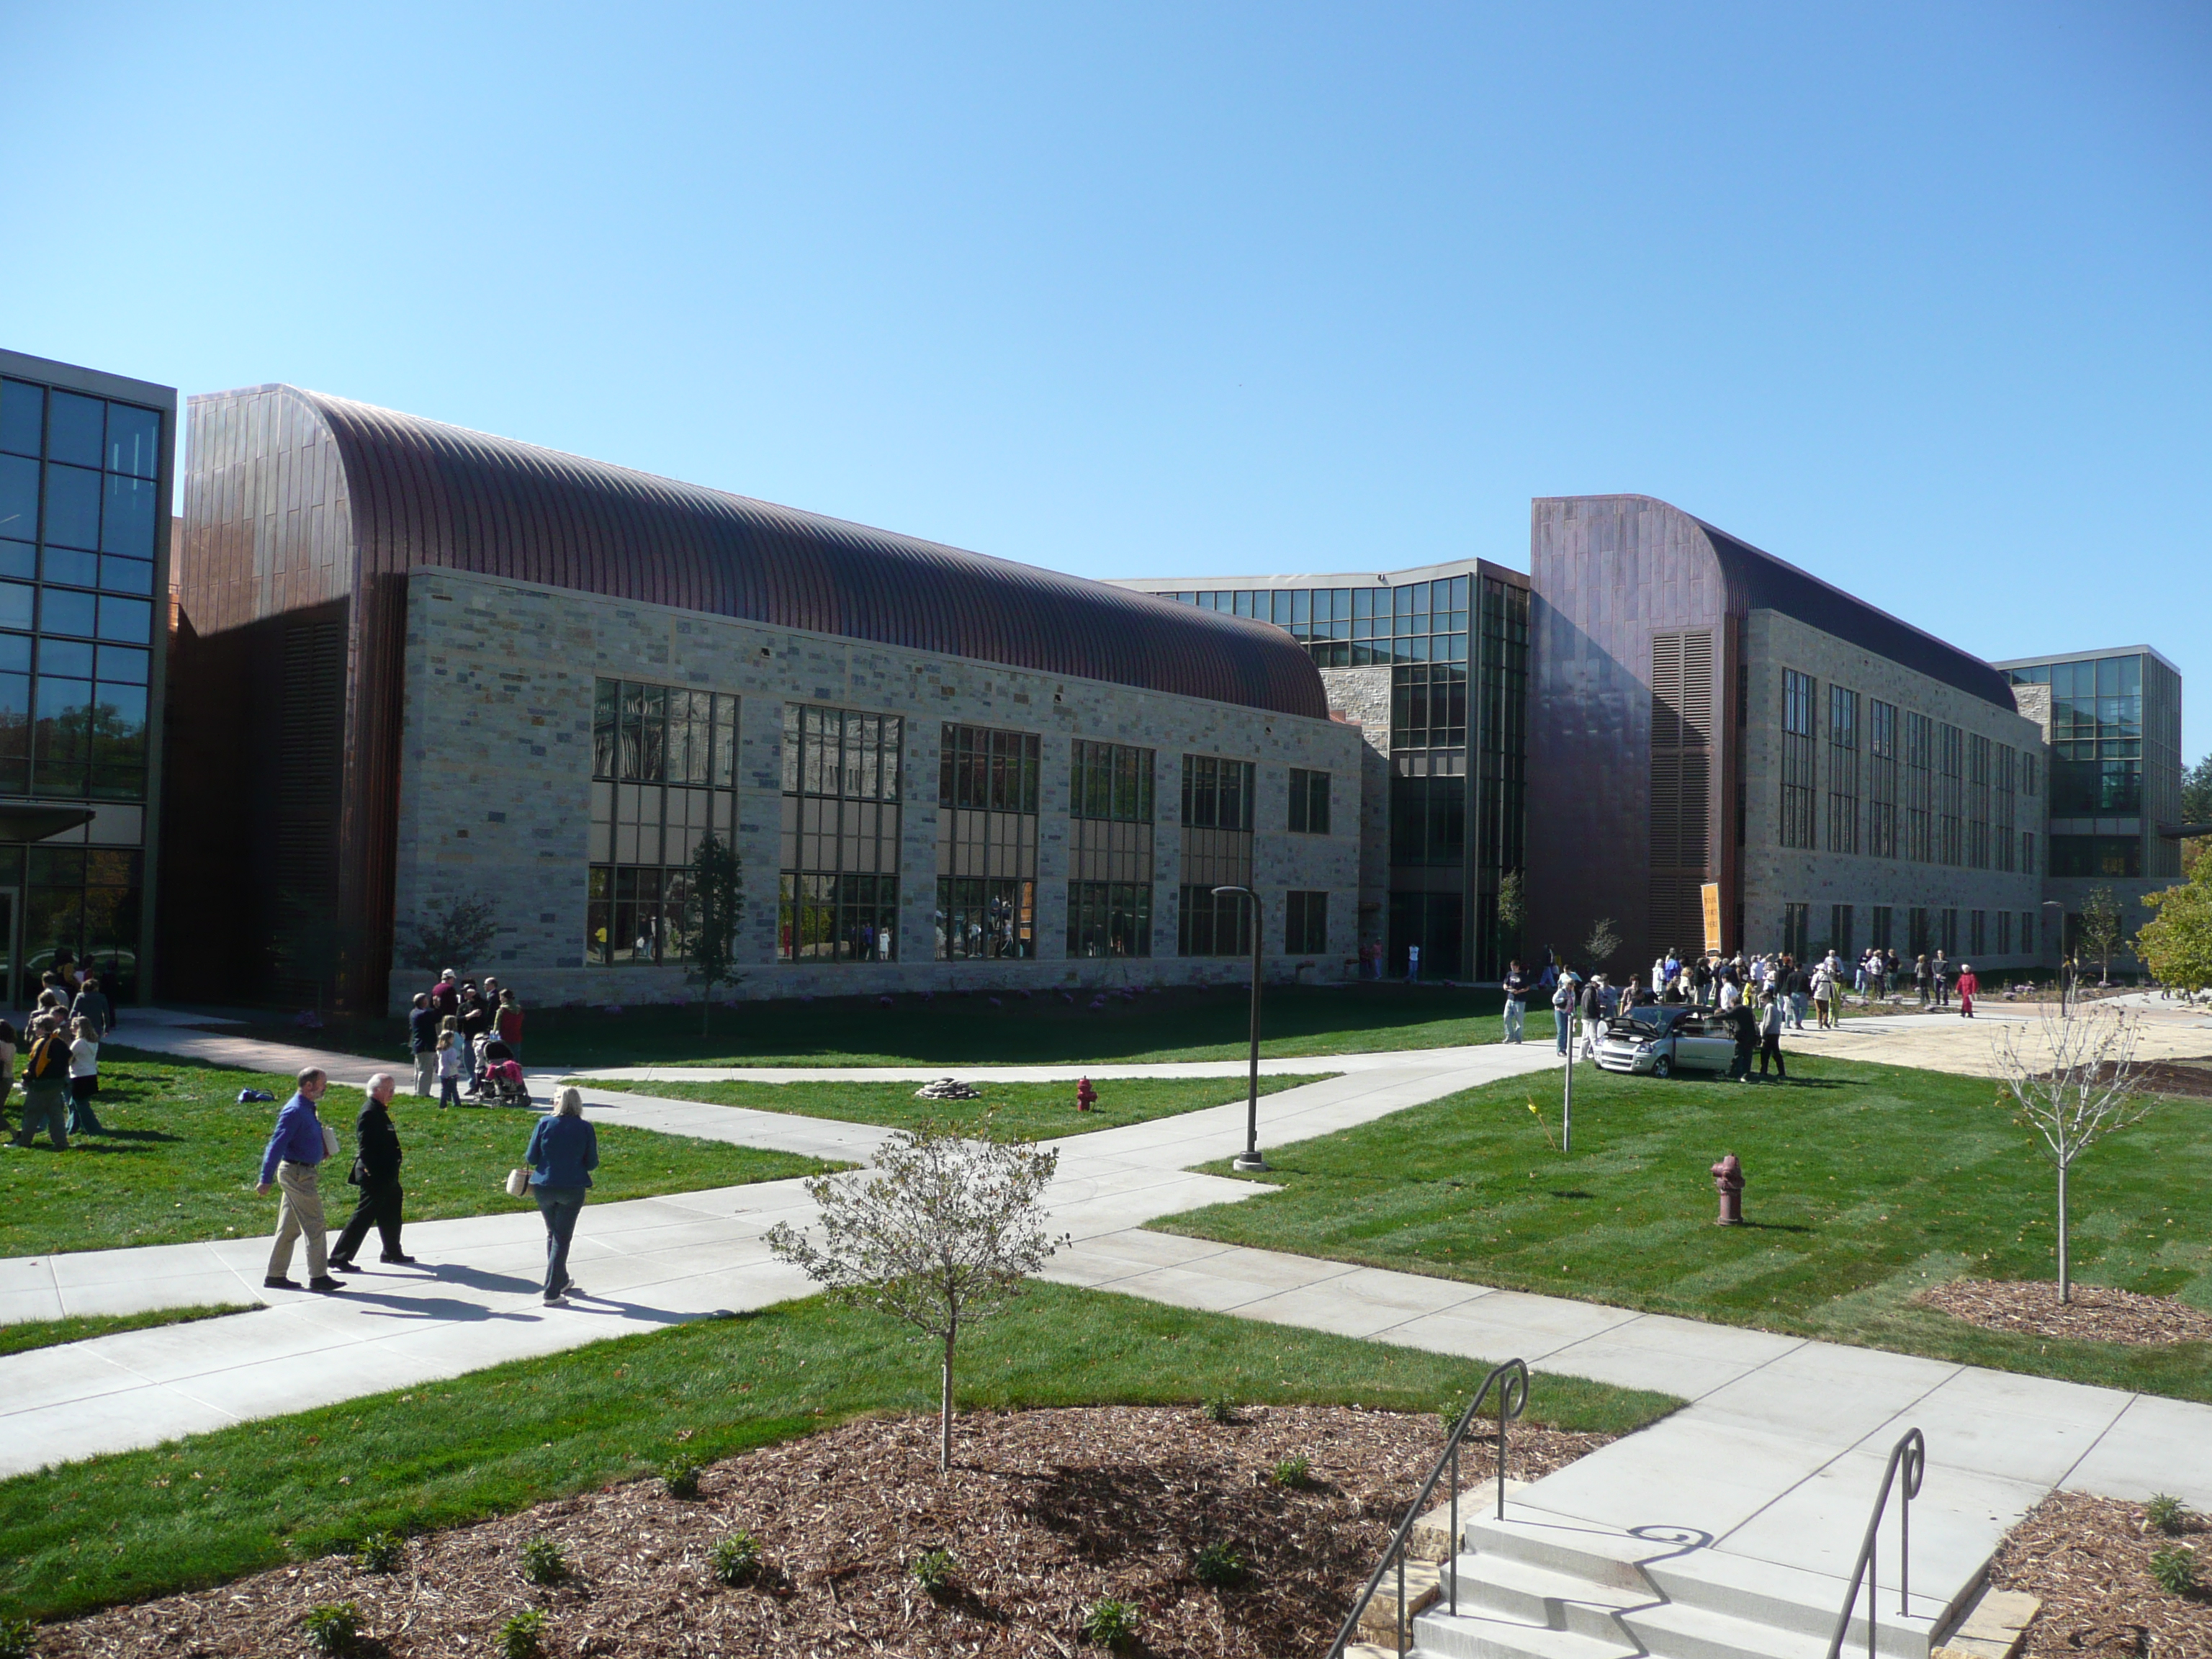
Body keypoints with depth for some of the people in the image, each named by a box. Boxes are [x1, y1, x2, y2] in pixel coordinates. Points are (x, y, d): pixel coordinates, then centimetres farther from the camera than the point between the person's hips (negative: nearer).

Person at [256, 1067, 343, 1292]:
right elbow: (276, 1145, -23)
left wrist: (322, 1148, 7)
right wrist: (266, 1180, -26)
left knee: (289, 1229, 15)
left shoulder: (307, 1109, 11)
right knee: (315, 1227, -4)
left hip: (300, 1173, 10)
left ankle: (275, 1275, 21)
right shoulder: (295, 1111, -19)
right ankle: (318, 1277, 2)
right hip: (298, 1174, -10)